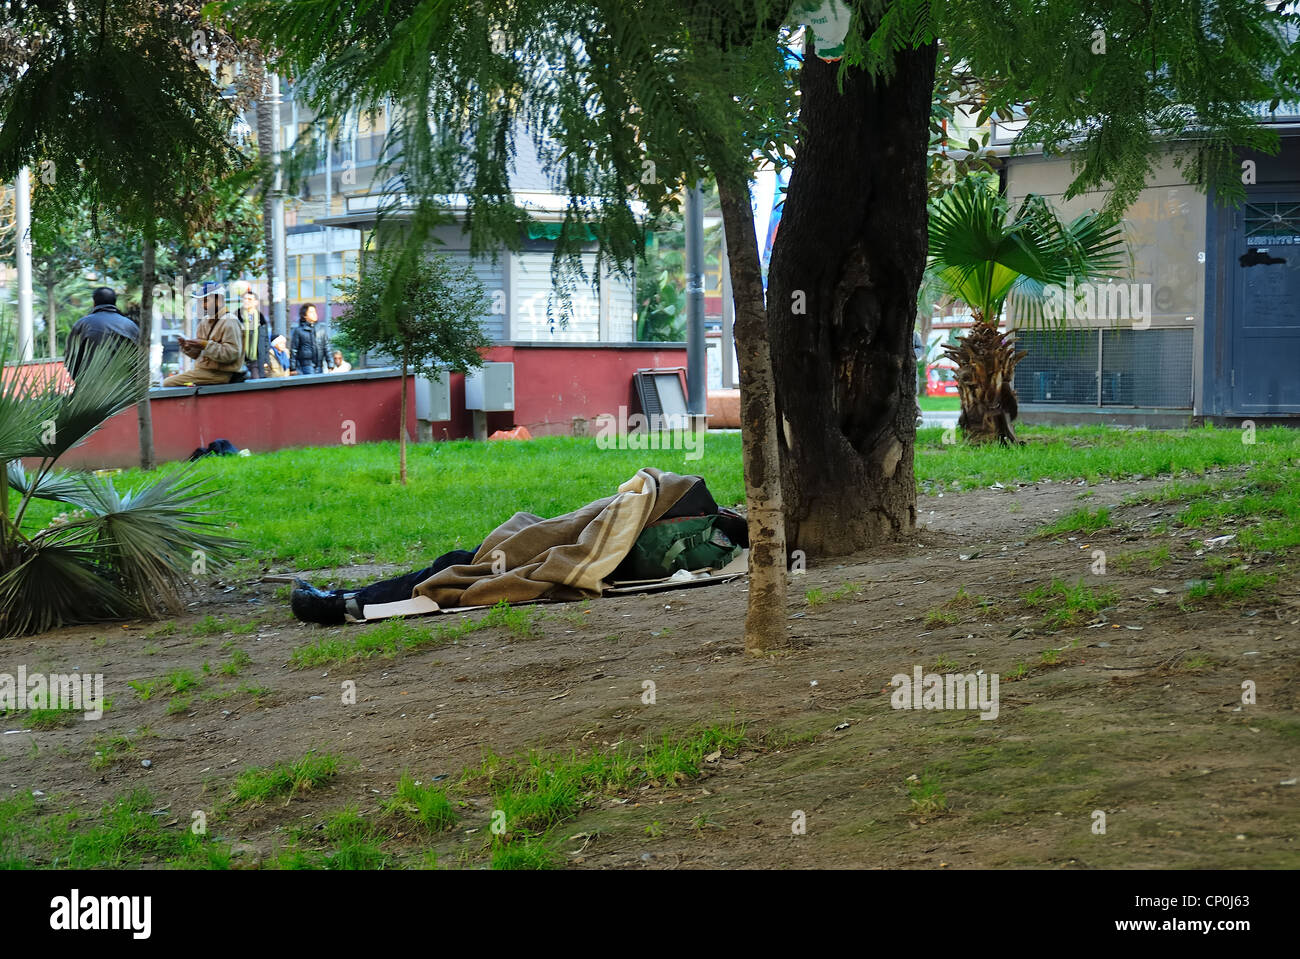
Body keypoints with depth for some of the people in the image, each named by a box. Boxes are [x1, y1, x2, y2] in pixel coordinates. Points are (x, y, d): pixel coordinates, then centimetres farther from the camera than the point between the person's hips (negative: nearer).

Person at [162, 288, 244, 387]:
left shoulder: (229, 322, -10)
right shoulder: (206, 321, 17)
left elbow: (232, 353, -21)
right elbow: (197, 354, 20)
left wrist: (205, 345, -20)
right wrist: (188, 348, -2)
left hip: (219, 373, -9)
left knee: (168, 383, -16)